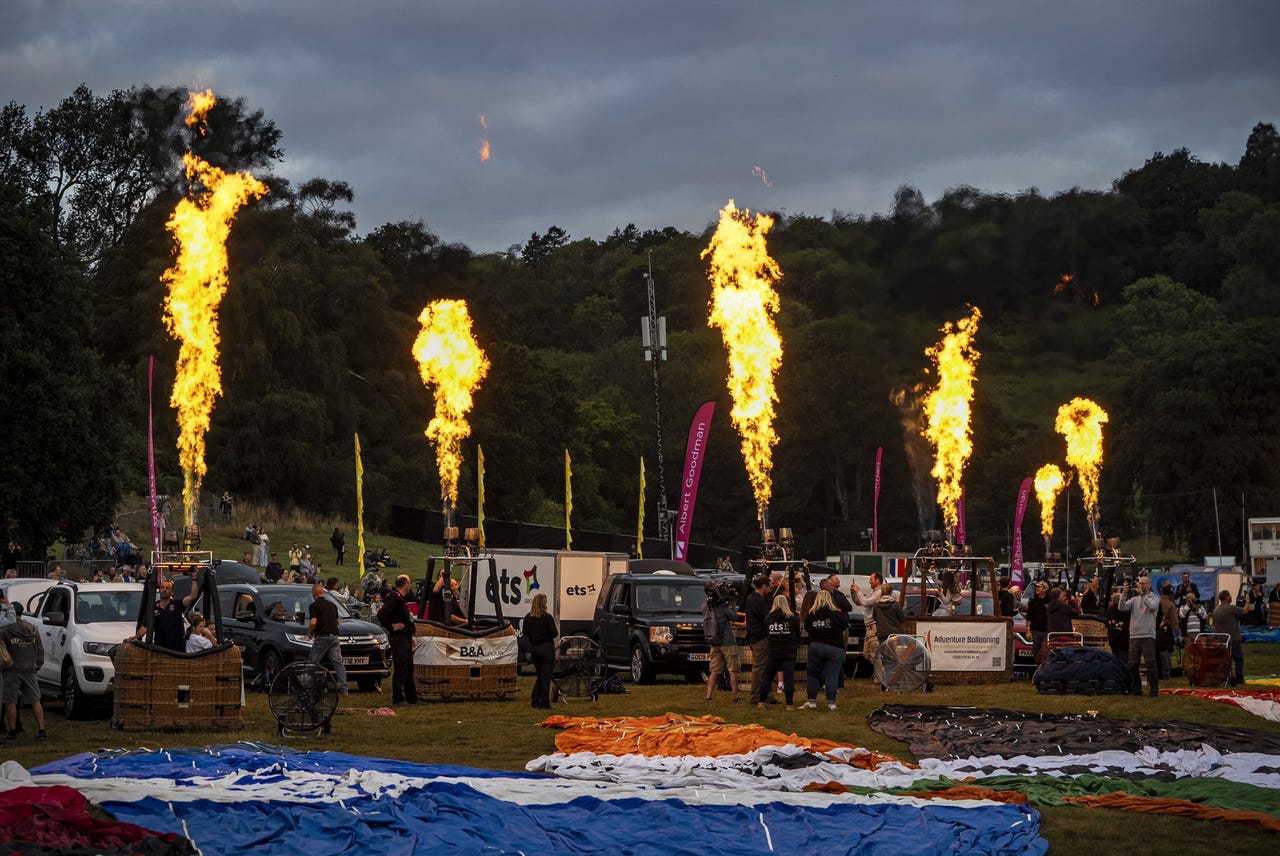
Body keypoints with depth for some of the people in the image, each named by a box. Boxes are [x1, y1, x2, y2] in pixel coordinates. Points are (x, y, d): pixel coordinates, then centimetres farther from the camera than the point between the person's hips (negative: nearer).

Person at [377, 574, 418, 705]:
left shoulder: (402, 599, 17)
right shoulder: (394, 598, -16)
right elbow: (381, 614, -27)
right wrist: (391, 627, -19)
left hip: (405, 637, 10)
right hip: (398, 637, -10)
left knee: (408, 669, 15)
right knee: (400, 669, -9)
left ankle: (411, 697, 21)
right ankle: (397, 698, -6)